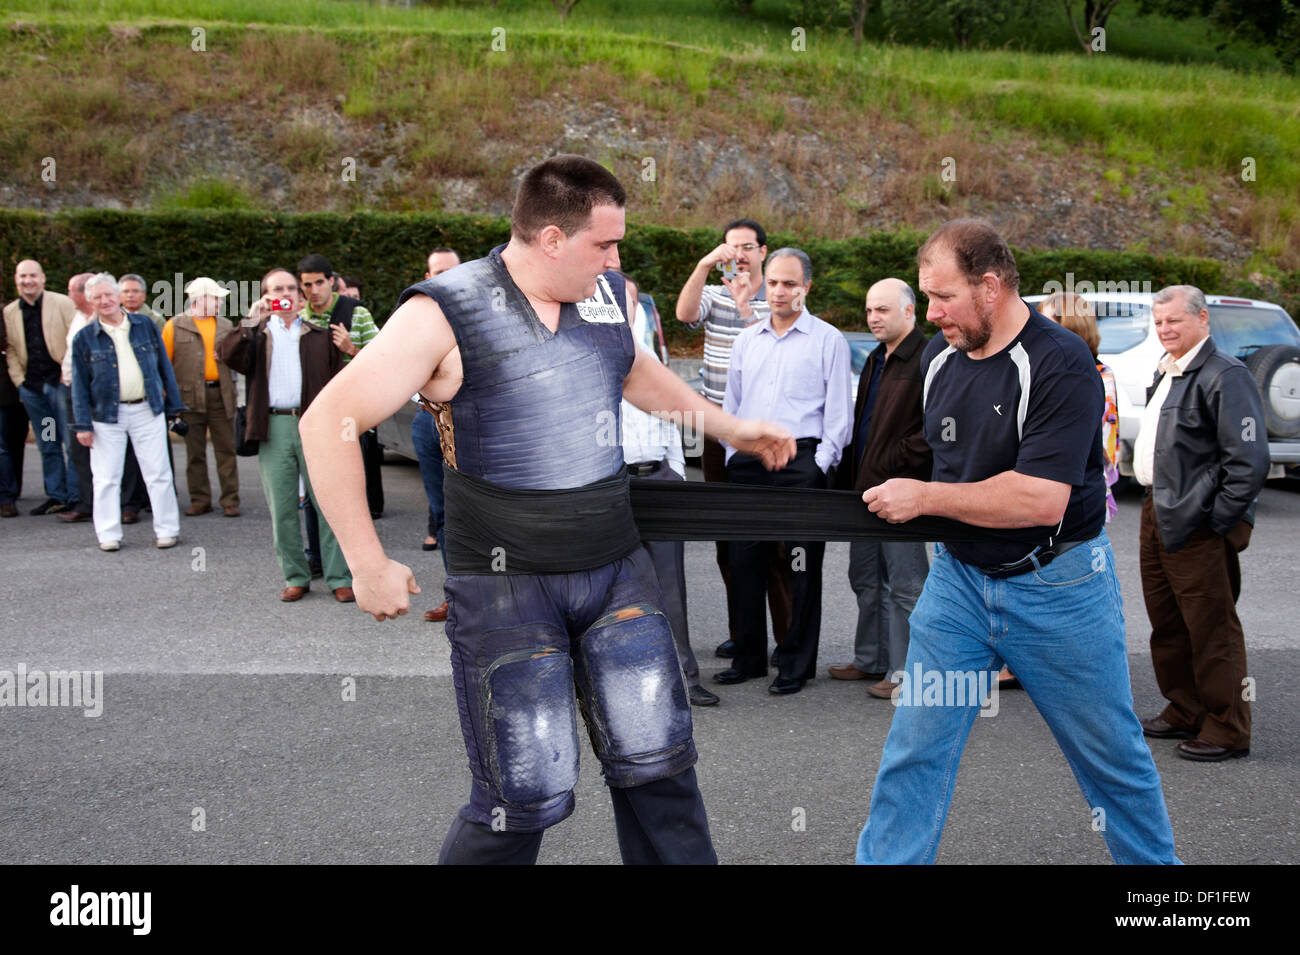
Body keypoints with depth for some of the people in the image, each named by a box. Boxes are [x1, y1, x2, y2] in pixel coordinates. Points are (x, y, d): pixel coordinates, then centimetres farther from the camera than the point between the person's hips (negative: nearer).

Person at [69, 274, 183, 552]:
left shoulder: (145, 325, 5)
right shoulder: (84, 338, 2)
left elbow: (164, 366, 10)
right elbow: (80, 384, 3)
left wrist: (173, 404, 7)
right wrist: (83, 424, -2)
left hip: (148, 410, 1)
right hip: (106, 415, 0)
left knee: (158, 474, 3)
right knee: (106, 478, 4)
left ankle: (166, 529, 12)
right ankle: (109, 534, 14)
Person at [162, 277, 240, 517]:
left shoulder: (225, 326, 14)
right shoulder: (175, 325, 2)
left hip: (220, 395, 3)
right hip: (191, 396, -2)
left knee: (226, 449, 1)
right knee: (195, 451, 4)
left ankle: (230, 500, 6)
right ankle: (200, 499, 13)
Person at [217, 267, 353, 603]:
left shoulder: (319, 335, 14)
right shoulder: (256, 333, 14)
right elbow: (228, 356, -5)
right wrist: (251, 322, -12)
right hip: (274, 427, 1)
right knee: (282, 509, 5)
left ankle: (339, 578, 3)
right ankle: (295, 577, 16)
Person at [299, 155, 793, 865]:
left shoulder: (606, 294, 6)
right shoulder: (446, 313, -11)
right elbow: (328, 422, -12)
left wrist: (731, 428, 33)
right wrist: (370, 567, -14)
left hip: (616, 567, 5)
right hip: (507, 584, -5)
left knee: (658, 765, 7)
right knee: (526, 798, -1)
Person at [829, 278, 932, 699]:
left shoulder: (927, 361, -14)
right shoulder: (876, 360, 17)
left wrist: (892, 463, -17)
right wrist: (850, 475, 15)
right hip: (866, 487, 10)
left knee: (904, 585, 0)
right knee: (866, 580, 17)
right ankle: (871, 660, 29)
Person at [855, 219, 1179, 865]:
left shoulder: (1060, 364, -20)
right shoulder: (939, 356, 2)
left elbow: (1042, 499, -27)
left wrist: (924, 498, -21)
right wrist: (898, 498, 6)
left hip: (1057, 586, -5)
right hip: (958, 576, 5)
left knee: (1110, 755, 13)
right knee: (913, 750, 1)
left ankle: (1153, 859, 35)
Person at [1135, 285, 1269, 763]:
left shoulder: (1225, 375, -14)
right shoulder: (1166, 373, 15)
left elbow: (1250, 460, -19)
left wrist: (1218, 521, -17)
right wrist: (1156, 506, 17)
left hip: (1198, 526, -9)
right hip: (1156, 514, 10)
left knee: (1212, 630, -1)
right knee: (1166, 624, 16)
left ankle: (1226, 730, 10)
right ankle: (1184, 713, 30)